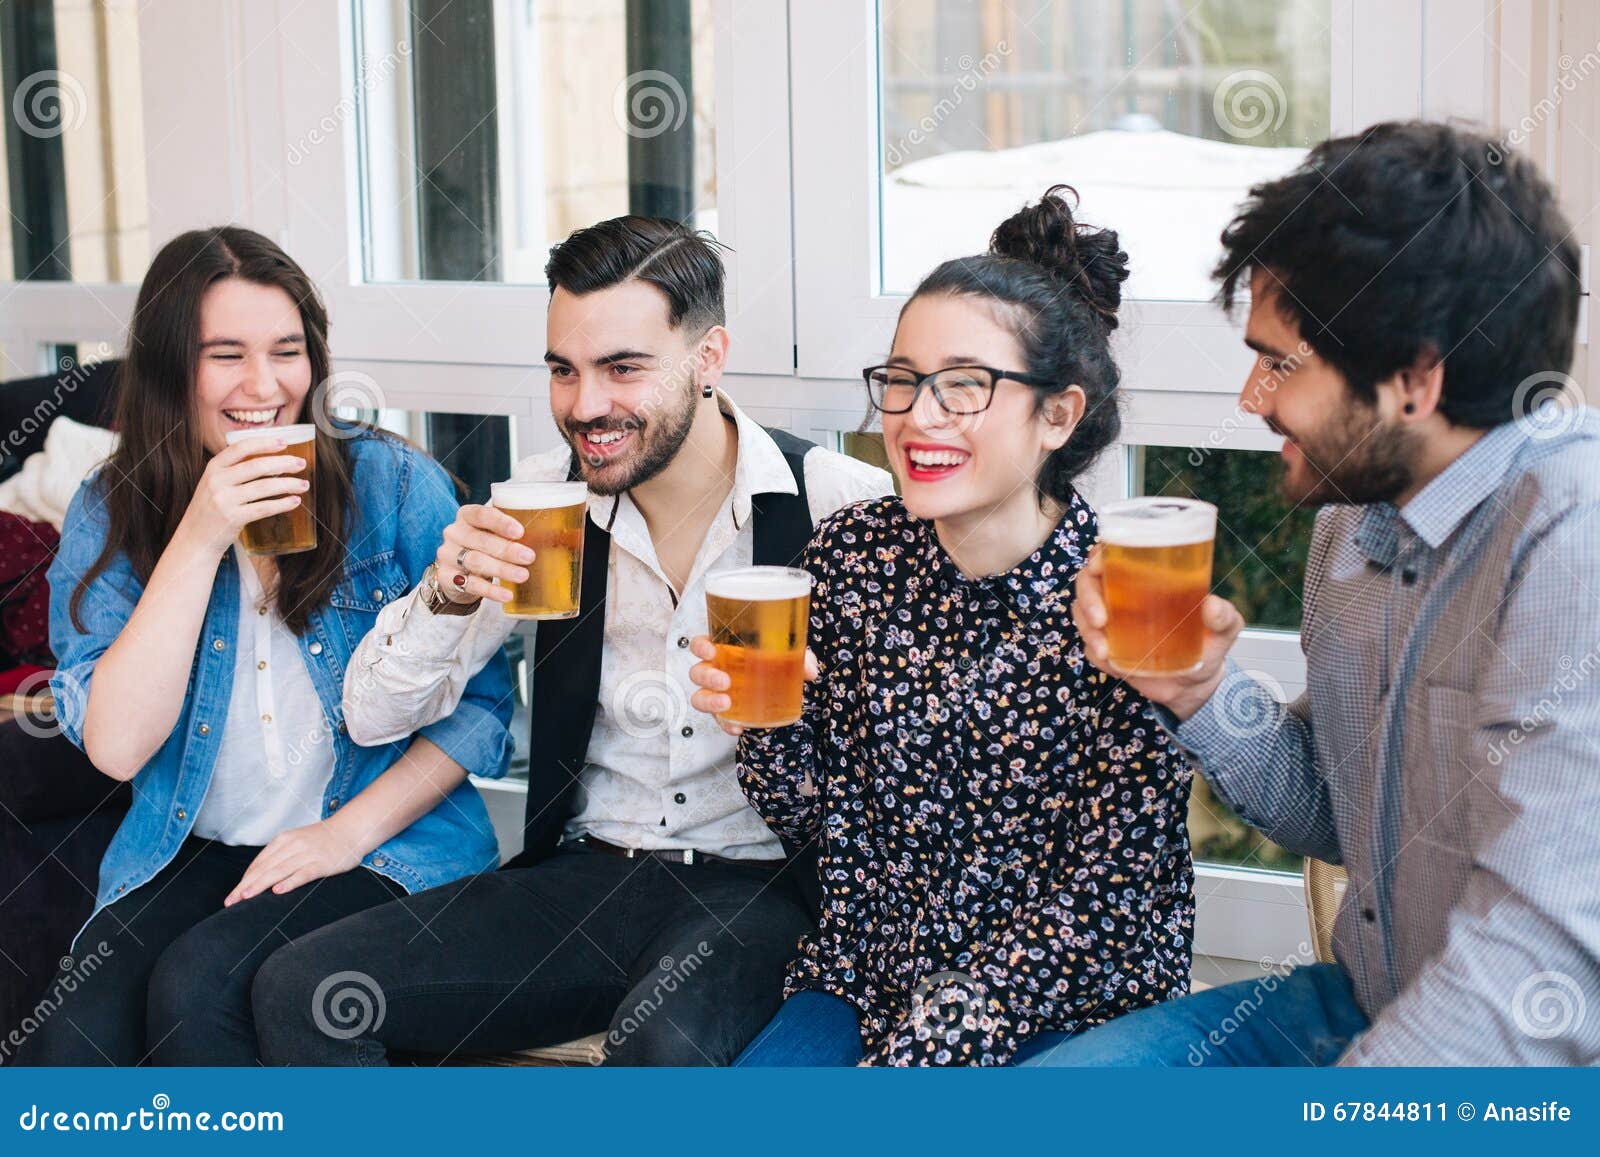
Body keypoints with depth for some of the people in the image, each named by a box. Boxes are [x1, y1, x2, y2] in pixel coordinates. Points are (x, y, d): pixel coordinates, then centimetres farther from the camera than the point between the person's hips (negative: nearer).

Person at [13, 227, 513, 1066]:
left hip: (385, 846, -2)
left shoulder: (396, 485, -2)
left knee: (197, 985, -29)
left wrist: (351, 831, -12)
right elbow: (116, 746, -10)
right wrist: (199, 540, -16)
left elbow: (480, 703, 0)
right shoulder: (110, 512, 3)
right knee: (70, 1030, -27)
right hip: (190, 854, 2)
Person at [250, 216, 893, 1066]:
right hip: (589, 876, 5)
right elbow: (372, 716, 6)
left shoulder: (840, 504, -9)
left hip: (761, 887, -4)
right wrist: (449, 595, -14)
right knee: (298, 990, -12)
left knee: (661, 1043, -36)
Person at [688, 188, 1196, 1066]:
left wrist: (908, 1056, -18)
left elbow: (1103, 905, -13)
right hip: (871, 974, 4)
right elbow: (811, 817, 8)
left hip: (1072, 1007, -3)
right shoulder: (853, 553, -2)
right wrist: (770, 719, -14)